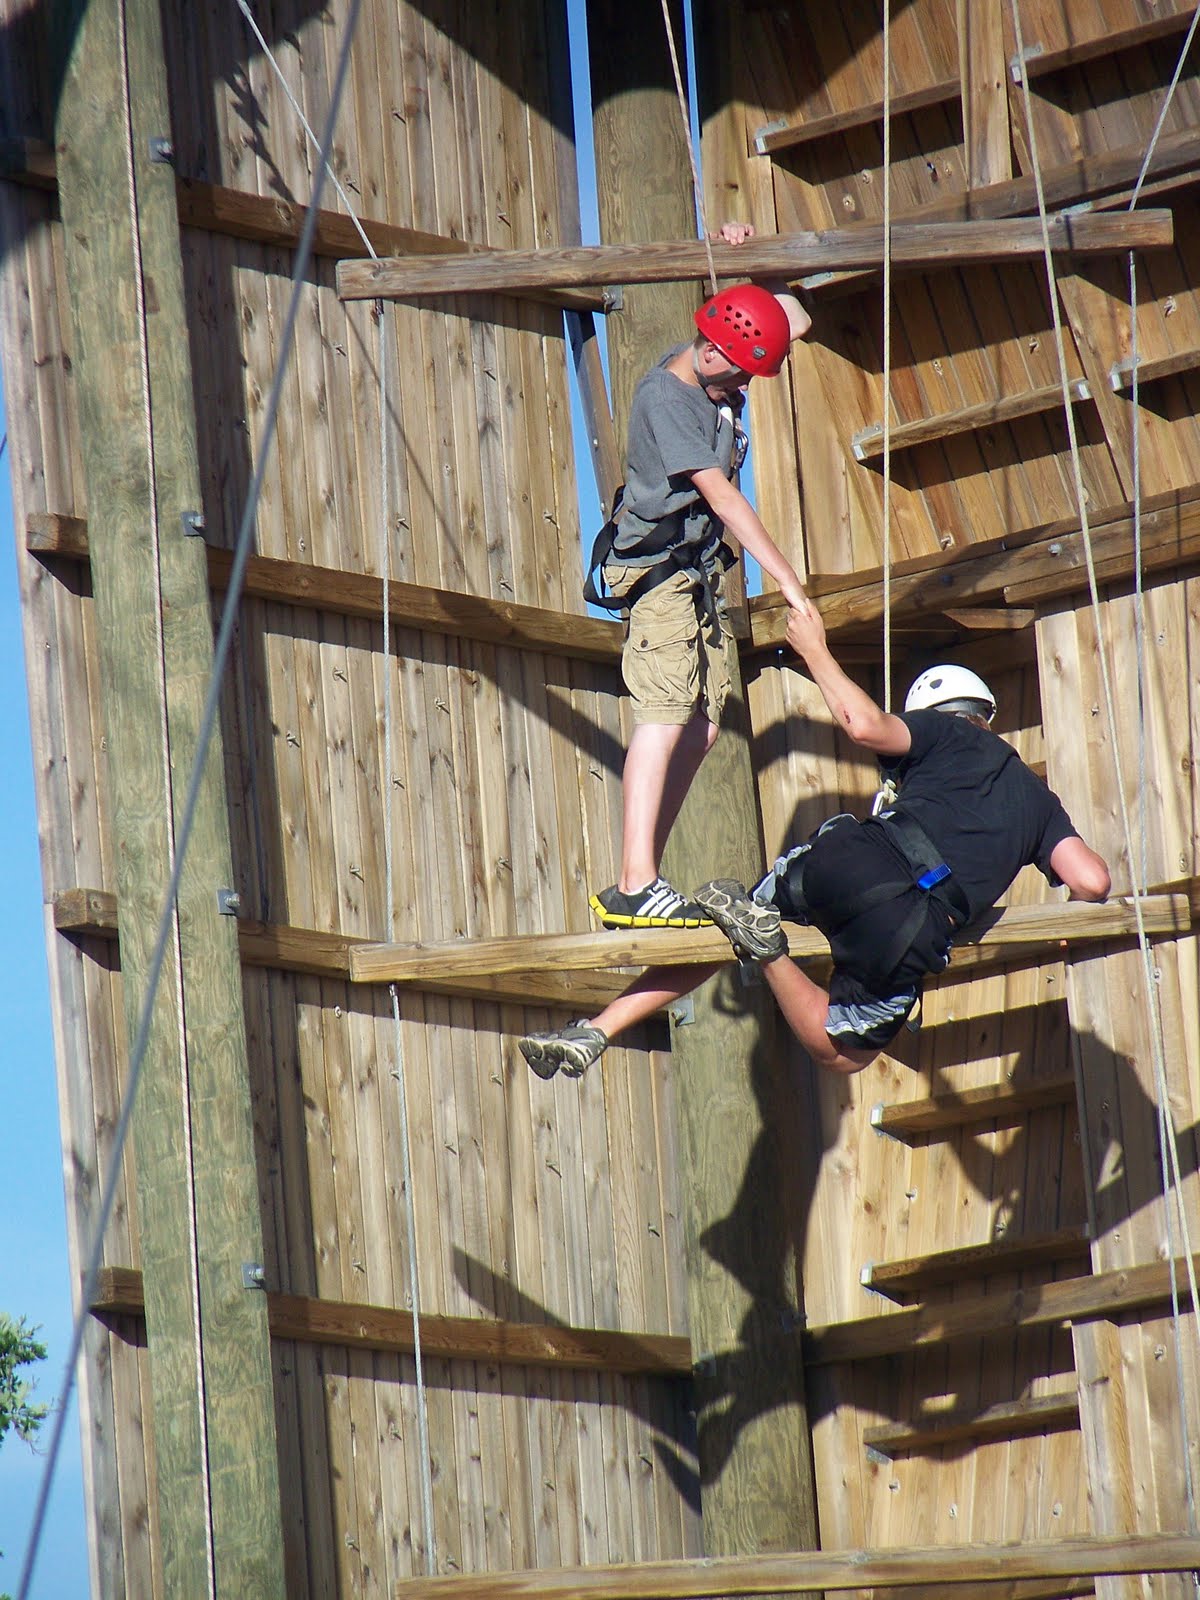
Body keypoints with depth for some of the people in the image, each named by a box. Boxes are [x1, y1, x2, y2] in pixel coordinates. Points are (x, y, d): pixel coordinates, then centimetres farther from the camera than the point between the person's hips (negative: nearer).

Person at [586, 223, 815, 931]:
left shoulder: (719, 374, 6)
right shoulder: (665, 397, -18)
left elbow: (795, 321, 21)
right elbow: (721, 495, -22)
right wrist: (788, 578, -23)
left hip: (699, 573, 9)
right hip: (657, 572, -9)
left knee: (701, 727, 4)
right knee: (666, 716, -19)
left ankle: (640, 886, 4)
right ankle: (636, 889, -27)